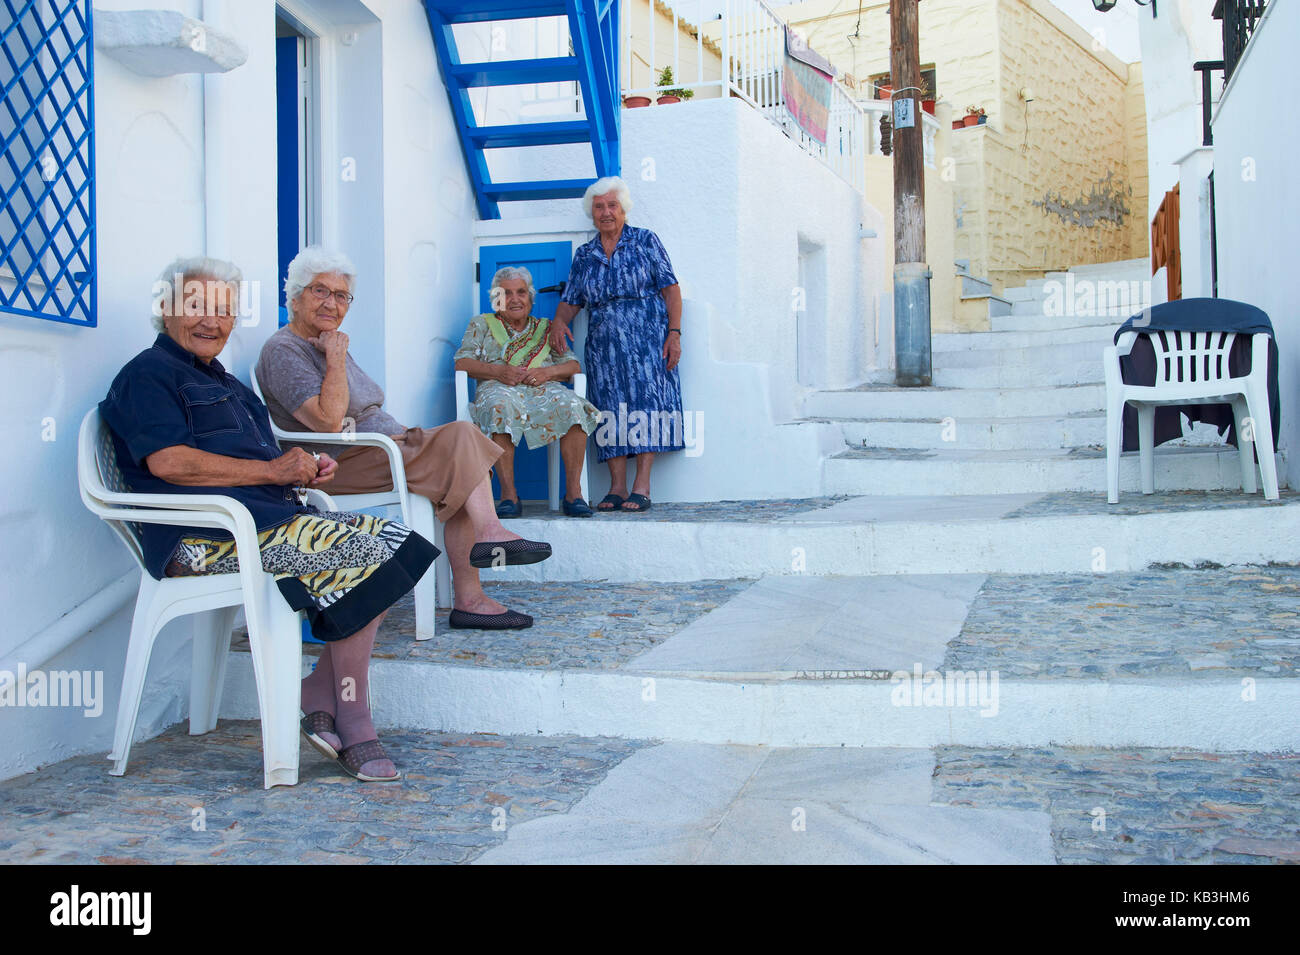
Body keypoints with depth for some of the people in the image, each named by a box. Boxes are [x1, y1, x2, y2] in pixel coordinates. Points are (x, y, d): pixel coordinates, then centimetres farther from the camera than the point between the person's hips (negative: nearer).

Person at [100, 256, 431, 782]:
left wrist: (306, 469, 8)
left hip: (266, 516, 9)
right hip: (201, 537, -9)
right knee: (363, 554, -23)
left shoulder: (224, 381, 31)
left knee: (389, 538, -10)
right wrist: (272, 470, -11)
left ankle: (321, 702, -12)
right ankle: (352, 728, -14)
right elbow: (168, 462, -15)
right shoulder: (149, 373, 2)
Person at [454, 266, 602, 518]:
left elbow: (573, 366, 17)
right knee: (501, 406, -40)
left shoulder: (545, 328, 27)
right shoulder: (482, 324, 25)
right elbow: (462, 363, 10)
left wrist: (547, 372, -6)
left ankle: (573, 491, -31)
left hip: (543, 389, 2)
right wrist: (497, 371, -9)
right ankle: (508, 494, -38)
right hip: (499, 388, -1)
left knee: (571, 405, -33)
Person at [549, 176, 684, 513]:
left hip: (647, 338, -3)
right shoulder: (584, 255, 16)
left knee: (646, 400, -11)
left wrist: (674, 333, -10)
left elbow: (670, 288, 1)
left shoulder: (645, 241, 6)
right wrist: (559, 321, -7)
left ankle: (642, 486, -12)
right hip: (603, 344, 3)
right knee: (611, 408, -3)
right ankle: (616, 488, -4)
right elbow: (570, 301, 16)